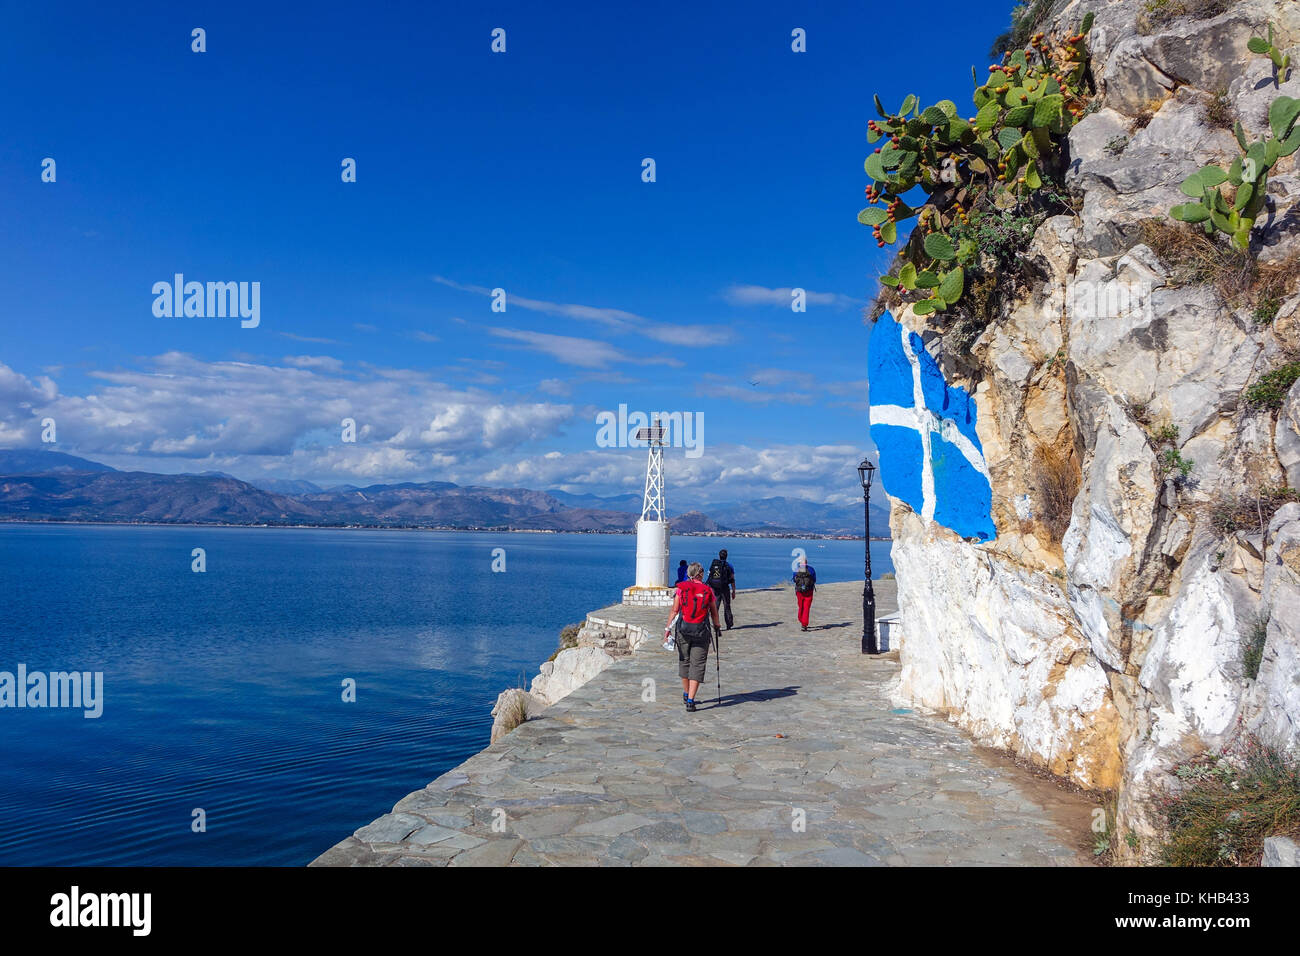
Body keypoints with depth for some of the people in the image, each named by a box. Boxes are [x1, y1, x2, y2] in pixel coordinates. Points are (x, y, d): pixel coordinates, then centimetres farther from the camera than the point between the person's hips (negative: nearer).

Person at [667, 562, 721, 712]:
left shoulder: (681, 588, -1)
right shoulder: (708, 591, -1)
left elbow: (674, 611, -5)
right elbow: (714, 613, 9)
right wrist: (717, 627, 25)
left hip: (683, 631, 1)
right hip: (702, 632, -1)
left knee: (684, 661, 18)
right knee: (697, 665, 1)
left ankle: (686, 694, 33)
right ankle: (690, 700, -6)